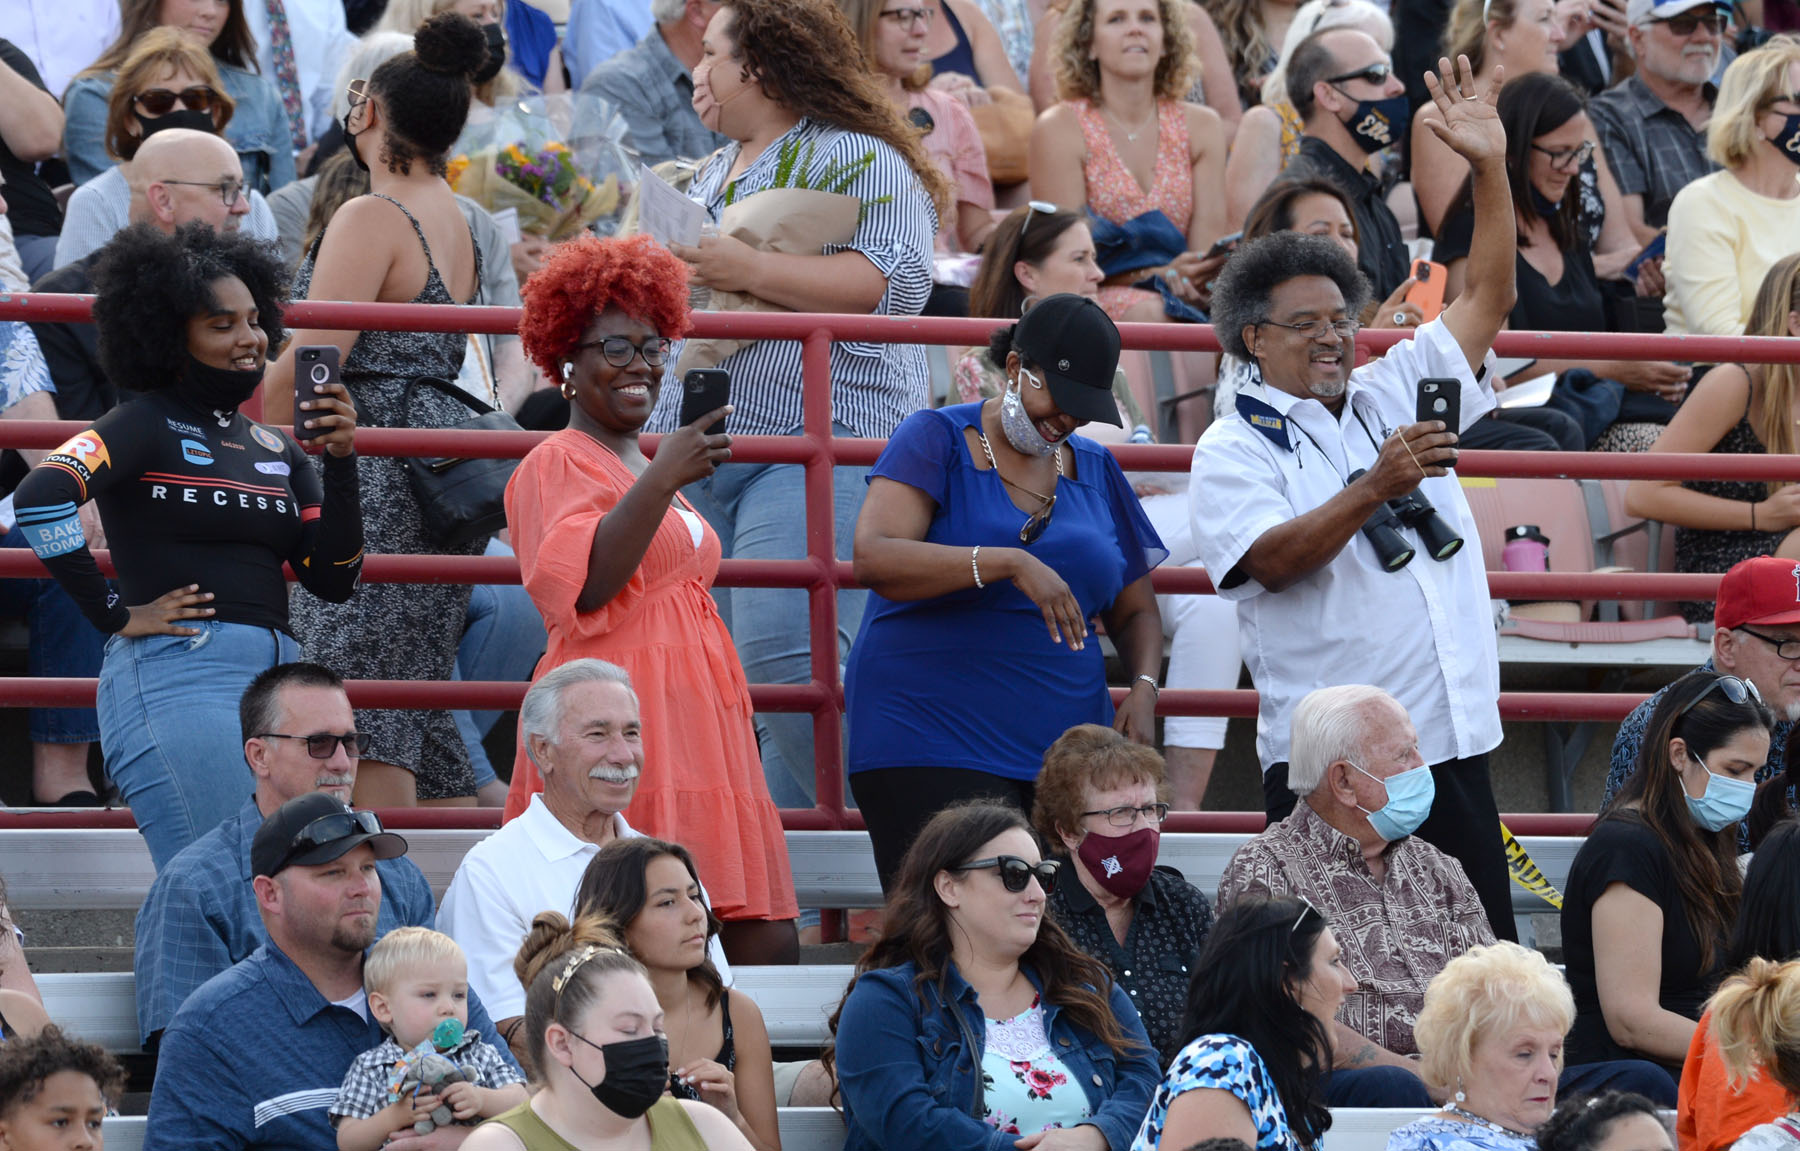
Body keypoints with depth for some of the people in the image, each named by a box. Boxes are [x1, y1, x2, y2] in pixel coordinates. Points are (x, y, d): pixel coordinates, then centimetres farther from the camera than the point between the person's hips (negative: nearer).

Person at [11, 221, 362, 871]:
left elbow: (333, 581, 14)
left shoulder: (274, 450, 19)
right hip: (178, 672, -8)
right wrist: (114, 616, -13)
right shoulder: (147, 428, -2)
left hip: (277, 680, 8)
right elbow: (40, 499, -19)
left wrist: (340, 464, 2)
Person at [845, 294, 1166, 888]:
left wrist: (1144, 689, 2)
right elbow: (874, 559, -15)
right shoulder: (937, 439, 1)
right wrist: (1010, 563, -25)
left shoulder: (1094, 469, 17)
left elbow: (1134, 611, 24)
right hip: (930, 745, -5)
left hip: (1065, 745, 5)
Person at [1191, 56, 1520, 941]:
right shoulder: (1233, 450, 1)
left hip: (1451, 746, 6)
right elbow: (1271, 561, -15)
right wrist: (1374, 488, -23)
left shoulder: (1394, 393, 17)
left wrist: (1490, 169, 6)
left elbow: (1487, 299, 16)